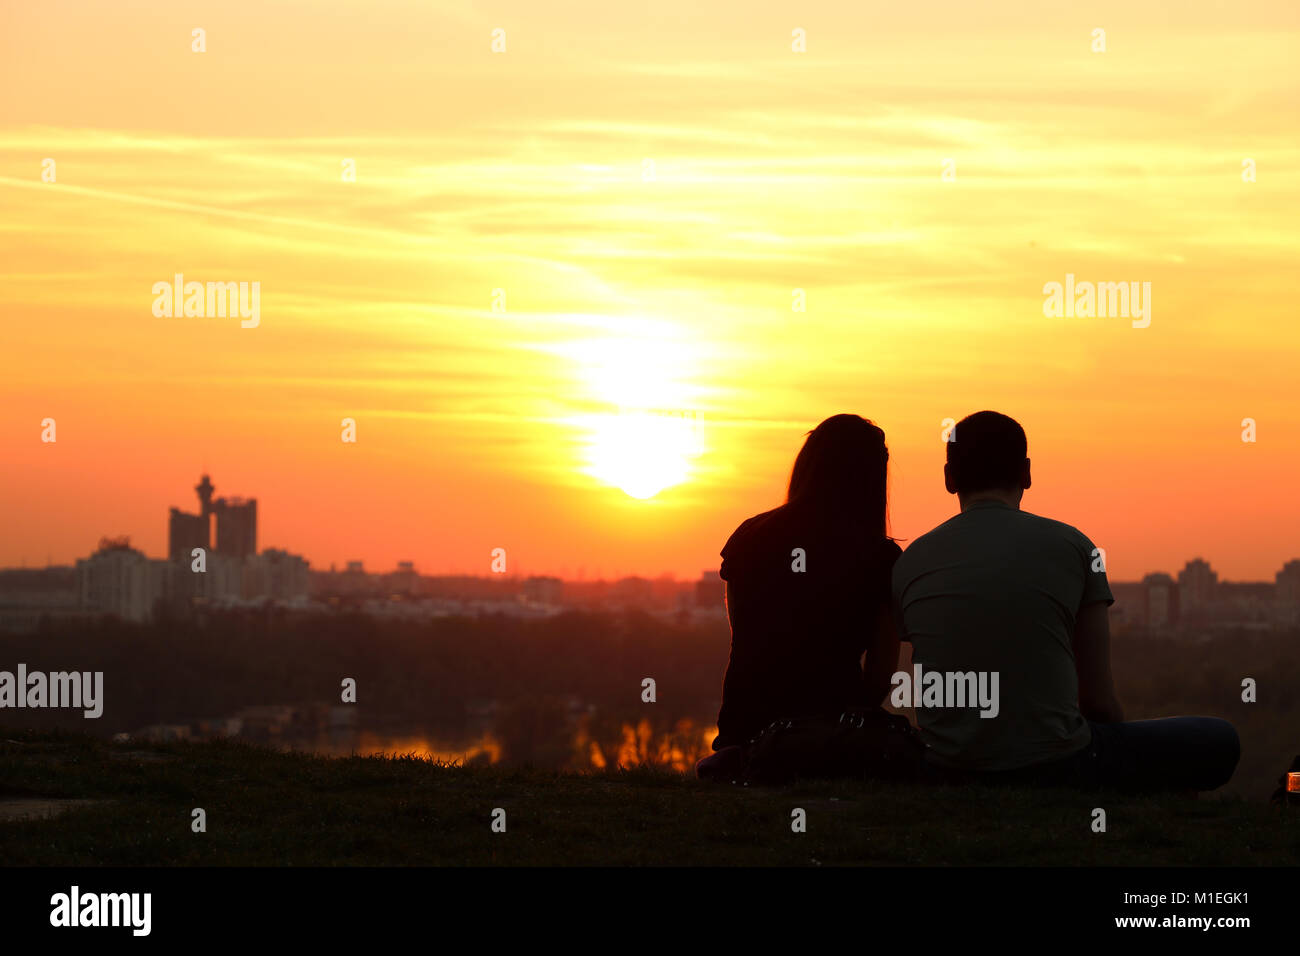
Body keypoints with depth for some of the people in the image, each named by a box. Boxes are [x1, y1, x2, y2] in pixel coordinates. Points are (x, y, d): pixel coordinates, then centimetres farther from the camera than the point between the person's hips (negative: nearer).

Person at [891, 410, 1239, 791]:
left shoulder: (909, 563, 7)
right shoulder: (1071, 546, 0)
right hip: (1055, 767, -4)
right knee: (1220, 742, 15)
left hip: (952, 774, 4)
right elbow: (1099, 700, 2)